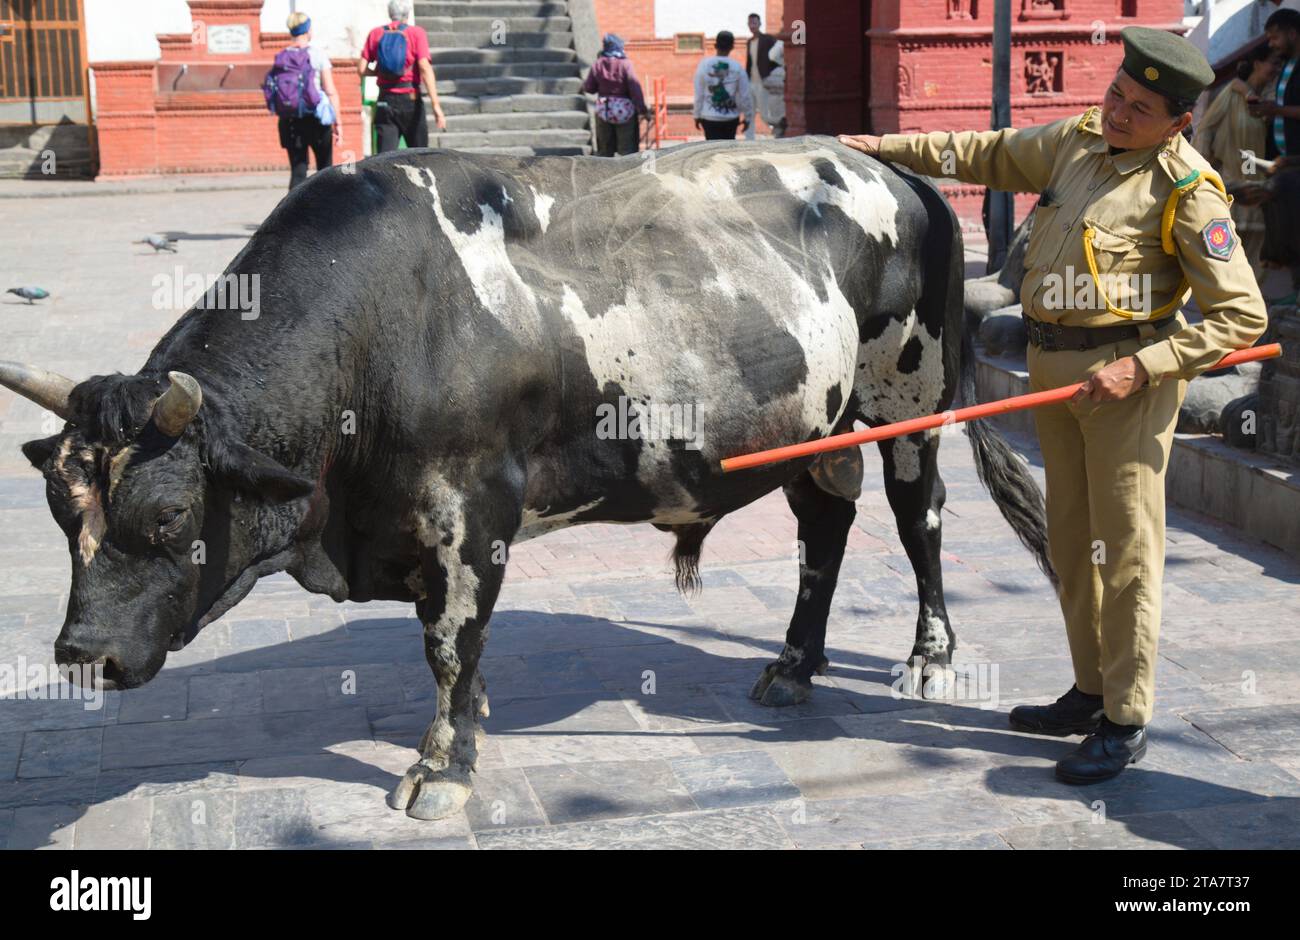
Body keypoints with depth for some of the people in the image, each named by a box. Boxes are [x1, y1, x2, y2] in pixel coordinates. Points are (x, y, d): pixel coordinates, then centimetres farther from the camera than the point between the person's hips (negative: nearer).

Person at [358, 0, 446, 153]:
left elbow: (362, 69, 2)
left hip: (385, 101, 2)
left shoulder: (375, 34, 7)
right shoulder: (416, 33, -2)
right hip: (410, 100, -2)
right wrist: (436, 105, -16)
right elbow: (425, 68, -12)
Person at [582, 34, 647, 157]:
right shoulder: (625, 64, -10)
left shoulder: (597, 64, -1)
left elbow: (588, 89, 2)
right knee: (627, 148, 1)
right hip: (624, 110, -3)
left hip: (603, 110, 3)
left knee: (604, 150, 11)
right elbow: (635, 88, -16)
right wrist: (642, 109, -14)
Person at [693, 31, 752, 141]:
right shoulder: (737, 67, -6)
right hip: (731, 117, 1)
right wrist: (747, 117, 10)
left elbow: (699, 94, -2)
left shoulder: (704, 65, -6)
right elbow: (745, 95, -2)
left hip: (709, 117, -1)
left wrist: (697, 116, 8)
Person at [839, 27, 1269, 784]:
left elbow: (1242, 316, -14)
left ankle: (1127, 722, 6)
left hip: (1128, 370, -7)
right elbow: (992, 156, 23)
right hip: (1054, 367, 7)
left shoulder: (1188, 192, -13)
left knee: (1126, 546, -3)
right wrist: (891, 147, 22)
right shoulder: (1078, 140, 7)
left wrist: (1142, 367, -21)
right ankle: (1091, 693, 28)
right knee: (1073, 540, 15)